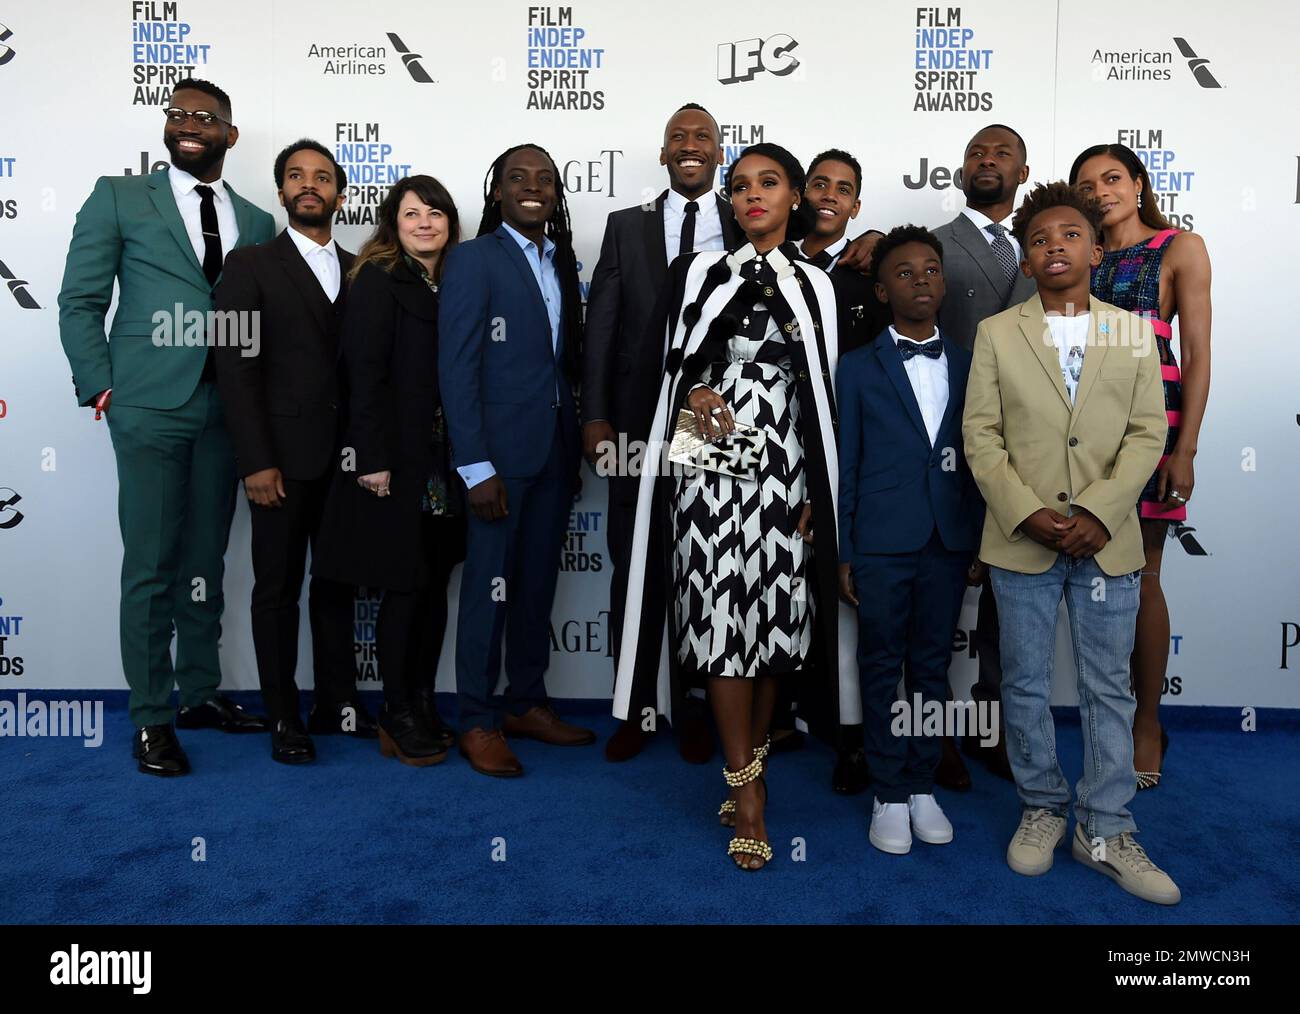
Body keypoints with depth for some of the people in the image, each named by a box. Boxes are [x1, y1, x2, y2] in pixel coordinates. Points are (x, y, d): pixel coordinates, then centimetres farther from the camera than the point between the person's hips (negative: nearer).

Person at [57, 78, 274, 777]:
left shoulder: (256, 223, 13)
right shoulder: (119, 198, 6)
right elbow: (80, 301, 3)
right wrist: (100, 390, -4)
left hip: (226, 410, 3)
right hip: (151, 407, -3)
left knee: (205, 562, 12)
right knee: (150, 567, 0)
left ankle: (200, 694, 25)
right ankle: (151, 719, 11)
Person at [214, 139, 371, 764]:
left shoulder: (359, 272, 11)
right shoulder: (251, 265, 0)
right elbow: (236, 369, -7)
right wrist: (256, 461, -14)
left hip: (346, 456, 4)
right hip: (283, 457, -4)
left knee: (337, 583, 12)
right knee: (278, 588, 5)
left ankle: (337, 702, 24)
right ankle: (283, 717, 17)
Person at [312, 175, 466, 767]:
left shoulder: (454, 283, 13)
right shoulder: (378, 280, -5)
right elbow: (365, 374, -12)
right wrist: (373, 460, -18)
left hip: (445, 463, 6)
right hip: (397, 461, -6)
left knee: (435, 583, 11)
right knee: (403, 587, 0)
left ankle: (424, 706, 24)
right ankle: (398, 717, 15)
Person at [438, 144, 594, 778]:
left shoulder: (564, 263, 13)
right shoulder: (474, 259, -5)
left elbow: (570, 358, 13)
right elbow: (457, 368, -11)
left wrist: (577, 447, 6)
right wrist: (476, 468, -16)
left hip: (555, 451, 6)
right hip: (499, 451, -6)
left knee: (539, 583, 12)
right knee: (491, 586, 1)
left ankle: (527, 703, 26)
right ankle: (478, 722, 14)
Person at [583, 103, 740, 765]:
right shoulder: (626, 227, 9)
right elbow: (599, 326, 4)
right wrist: (595, 417, -4)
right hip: (639, 425, 1)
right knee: (633, 572, 8)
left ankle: (691, 709, 23)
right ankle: (637, 709, 22)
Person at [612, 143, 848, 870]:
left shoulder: (815, 286, 10)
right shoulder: (699, 272, 9)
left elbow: (823, 394, 7)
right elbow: (675, 362, 10)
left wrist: (815, 495, 1)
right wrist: (697, 394, -13)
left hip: (783, 470, 1)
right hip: (712, 466, -1)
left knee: (776, 616, 4)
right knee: (724, 615, -5)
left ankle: (755, 760, 23)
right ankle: (746, 788, 5)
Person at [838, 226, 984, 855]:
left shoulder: (967, 366, 9)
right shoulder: (858, 369, 2)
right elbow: (844, 466, -1)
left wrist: (979, 544, 5)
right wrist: (843, 555, -4)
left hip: (948, 543, 3)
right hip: (880, 544, -2)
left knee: (932, 665, 11)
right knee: (882, 667, 5)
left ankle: (923, 786, 24)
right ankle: (890, 795, 18)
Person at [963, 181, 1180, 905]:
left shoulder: (1135, 332, 6)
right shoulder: (996, 333, 3)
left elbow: (1148, 433, 1)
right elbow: (981, 435, -2)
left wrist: (1098, 512, -13)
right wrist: (1025, 513, -14)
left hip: (1108, 540, 1)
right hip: (1022, 540, 0)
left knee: (1109, 688, 8)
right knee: (1026, 685, 10)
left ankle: (1106, 831, 22)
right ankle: (1043, 809, 29)